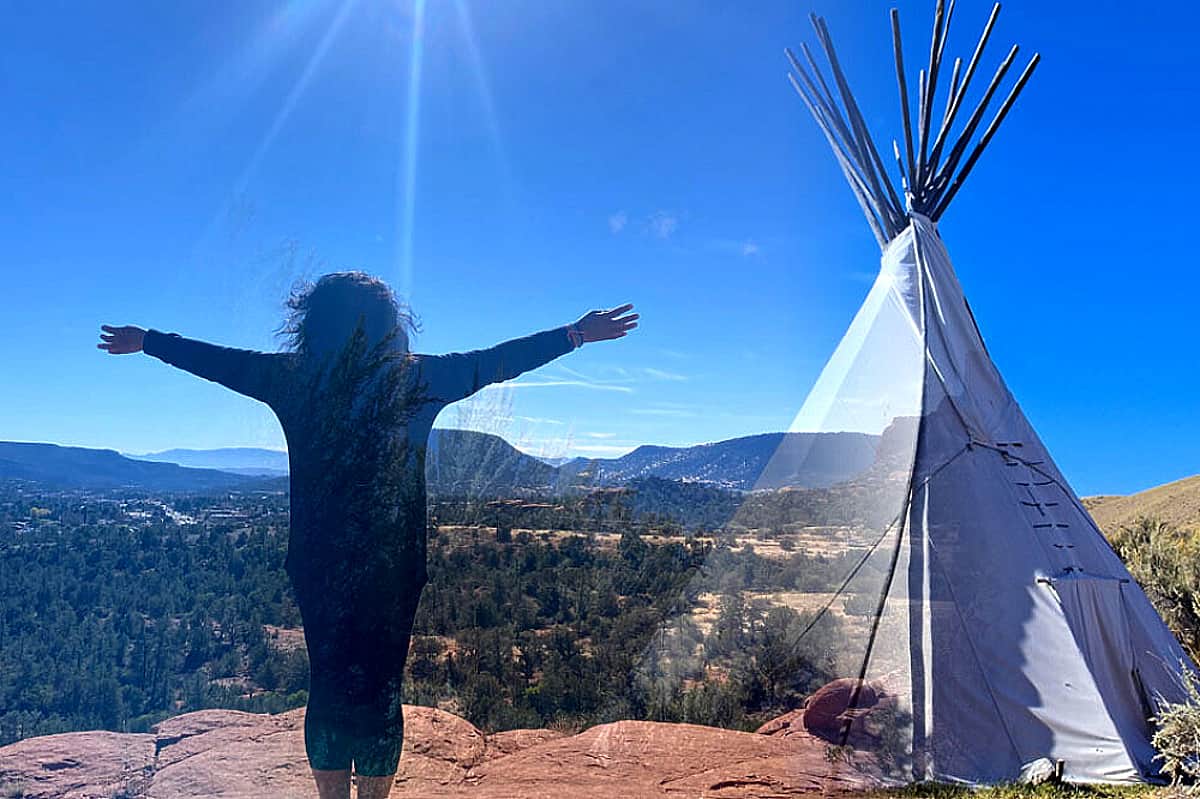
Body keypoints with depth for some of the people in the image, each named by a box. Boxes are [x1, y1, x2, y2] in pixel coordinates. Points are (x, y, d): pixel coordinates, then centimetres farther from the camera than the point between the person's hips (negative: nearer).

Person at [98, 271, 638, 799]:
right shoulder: (415, 377, -7)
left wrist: (145, 341, 33)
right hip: (392, 563, -2)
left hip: (317, 562, 2)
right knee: (380, 687, 10)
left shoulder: (293, 377, -1)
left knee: (327, 684, 15)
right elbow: (497, 362, -1)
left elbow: (219, 361, 14)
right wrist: (577, 334, 10)